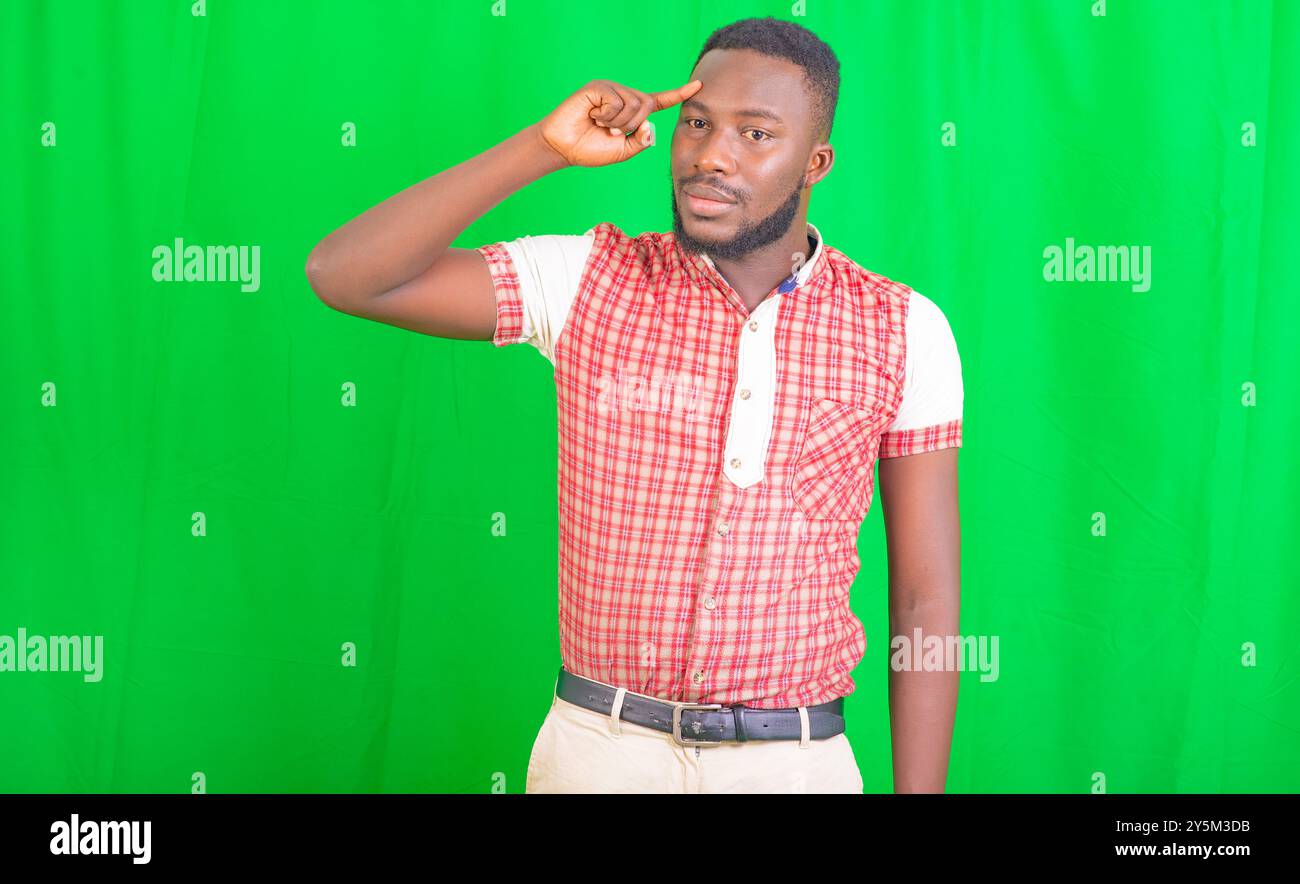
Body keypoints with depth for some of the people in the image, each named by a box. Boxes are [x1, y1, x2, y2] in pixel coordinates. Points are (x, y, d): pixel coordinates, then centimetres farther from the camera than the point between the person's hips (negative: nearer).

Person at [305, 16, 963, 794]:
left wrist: (918, 792, -4)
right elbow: (344, 276, -12)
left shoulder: (904, 331, -4)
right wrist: (544, 147, -16)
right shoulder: (594, 279, -4)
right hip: (598, 750, 0)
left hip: (797, 761, 0)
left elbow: (926, 598, -2)